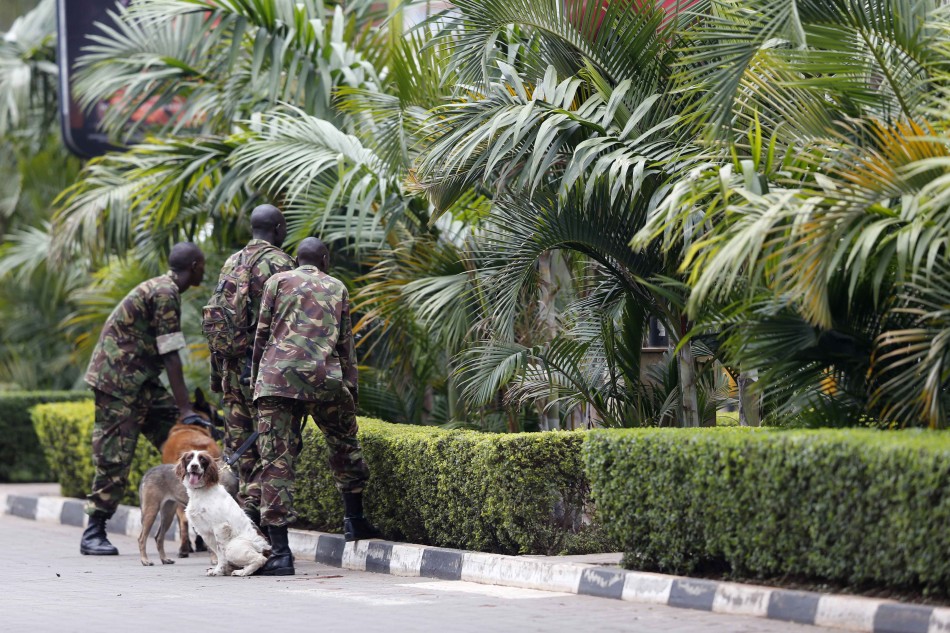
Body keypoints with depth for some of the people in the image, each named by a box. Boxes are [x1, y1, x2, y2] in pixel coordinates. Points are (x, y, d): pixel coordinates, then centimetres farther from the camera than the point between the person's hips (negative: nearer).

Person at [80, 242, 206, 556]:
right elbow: (170, 355, -20)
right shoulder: (165, 294, -17)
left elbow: (163, 353, 18)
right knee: (115, 456, -8)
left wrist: (182, 408, 17)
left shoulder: (163, 289, 15)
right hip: (117, 378, -10)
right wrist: (185, 408, -20)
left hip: (139, 379, 10)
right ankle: (93, 534, -1)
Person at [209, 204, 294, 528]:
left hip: (232, 366, 7)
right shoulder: (279, 262, -7)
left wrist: (216, 372, 21)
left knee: (239, 447, 10)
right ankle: (253, 509, -14)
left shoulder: (230, 263, 15)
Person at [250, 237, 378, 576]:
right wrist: (351, 386, 20)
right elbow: (346, 343, 14)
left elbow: (262, 334, 9)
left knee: (276, 461, -3)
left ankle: (280, 551, -8)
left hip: (276, 378, -1)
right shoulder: (337, 288, 16)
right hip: (325, 379, 1)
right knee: (345, 445, 25)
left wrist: (256, 379, 17)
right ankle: (354, 519, 34)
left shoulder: (278, 281, 13)